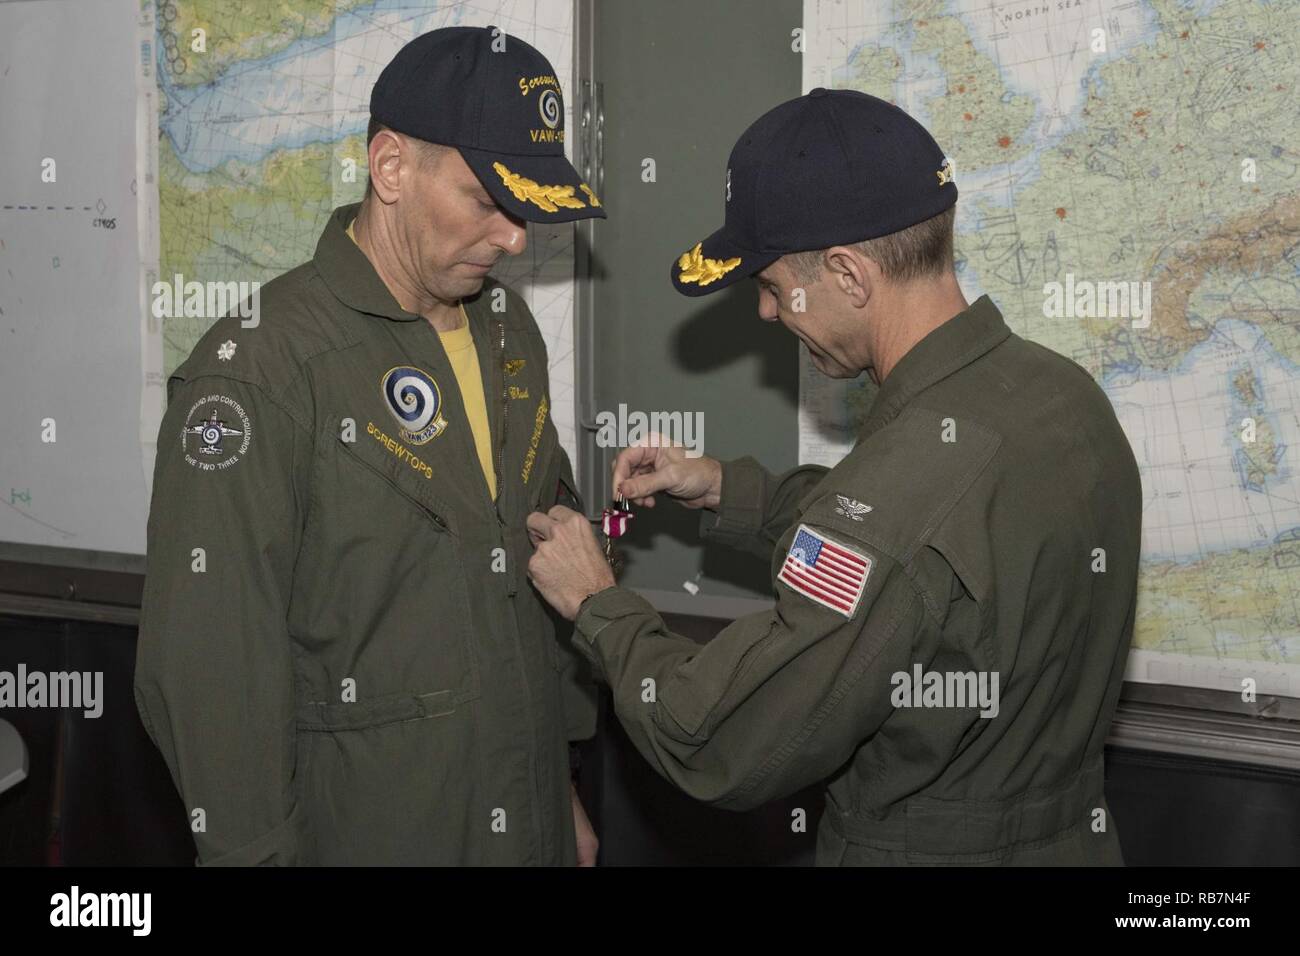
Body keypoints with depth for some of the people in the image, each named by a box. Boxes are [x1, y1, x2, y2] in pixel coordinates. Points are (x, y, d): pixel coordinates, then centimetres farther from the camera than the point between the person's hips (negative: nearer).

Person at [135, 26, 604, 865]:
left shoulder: (507, 330, 6)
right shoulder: (257, 373, -18)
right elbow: (208, 667, -18)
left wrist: (565, 783, 15)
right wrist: (255, 850, -16)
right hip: (363, 830, -6)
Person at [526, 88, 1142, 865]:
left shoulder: (913, 474, -31)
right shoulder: (1065, 391, -5)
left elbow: (719, 750, -24)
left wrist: (598, 607, -7)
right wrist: (726, 490, 9)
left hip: (926, 845, -8)